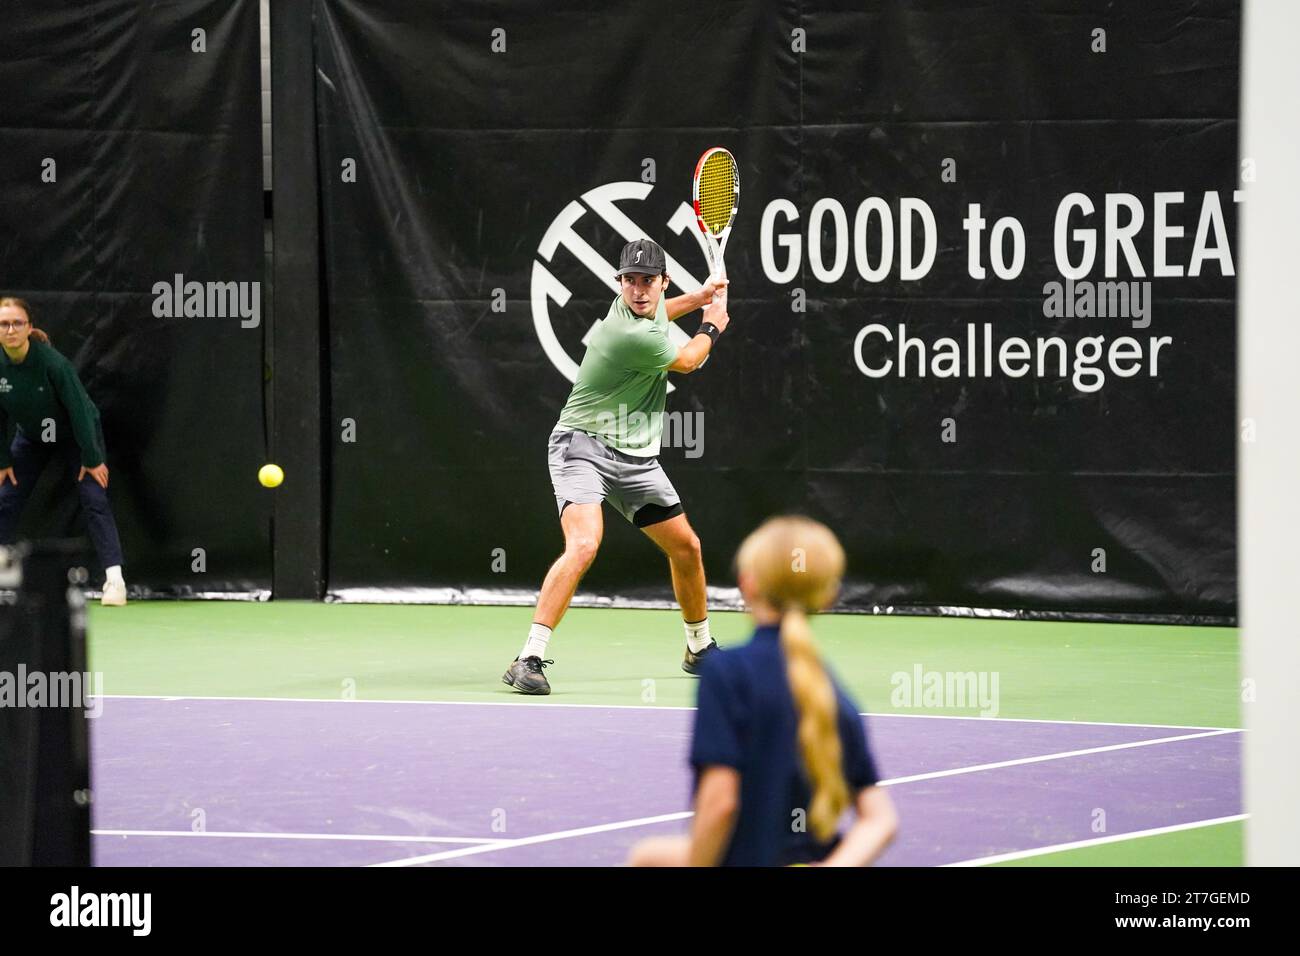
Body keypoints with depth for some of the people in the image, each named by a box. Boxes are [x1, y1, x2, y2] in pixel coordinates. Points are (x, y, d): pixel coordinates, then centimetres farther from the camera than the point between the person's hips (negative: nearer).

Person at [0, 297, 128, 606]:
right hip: (31, 438, 5)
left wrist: (91, 458, -21)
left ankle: (114, 578, -19)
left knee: (95, 499, -16)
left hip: (74, 436, -5)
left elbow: (79, 409, -26)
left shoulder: (53, 363, -33)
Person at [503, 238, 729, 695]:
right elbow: (687, 361, -4)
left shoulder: (651, 305, 2)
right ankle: (528, 660, -30)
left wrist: (699, 297, 27)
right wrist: (712, 328, 14)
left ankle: (700, 648, 35)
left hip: (635, 458, 9)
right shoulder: (634, 337, -26)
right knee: (584, 544, -29)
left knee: (685, 546, 13)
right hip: (583, 446, -9)